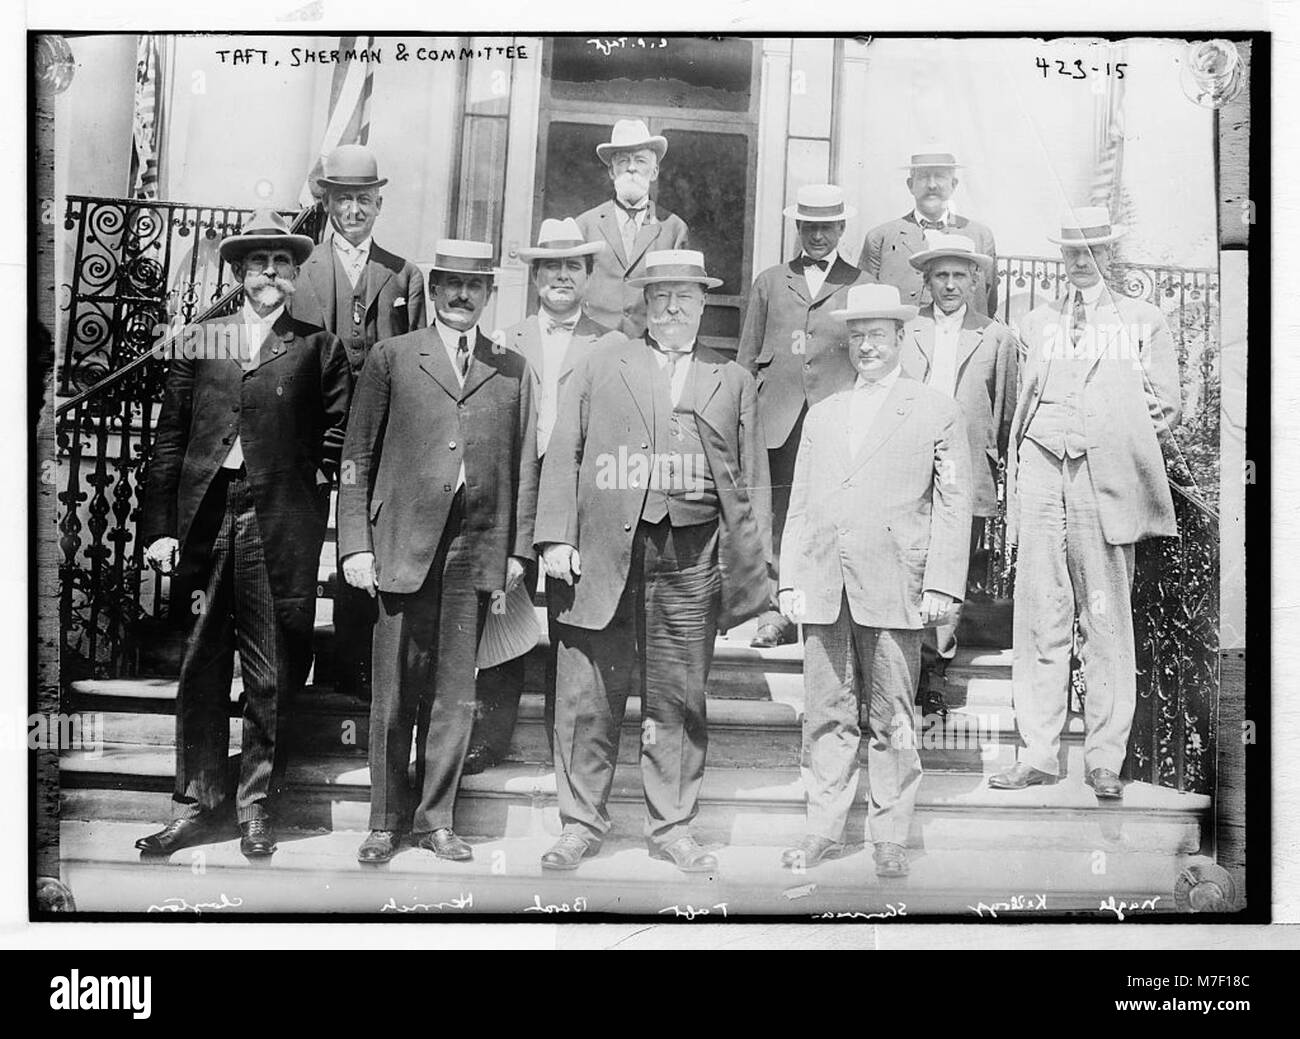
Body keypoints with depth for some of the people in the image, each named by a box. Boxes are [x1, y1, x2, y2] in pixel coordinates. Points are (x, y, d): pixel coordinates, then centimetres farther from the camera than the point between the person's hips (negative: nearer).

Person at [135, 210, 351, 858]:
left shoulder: (317, 347, 7)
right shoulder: (200, 340, 11)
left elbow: (338, 430, 6)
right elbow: (168, 440, 8)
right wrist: (159, 527, 2)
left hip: (280, 523, -2)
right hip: (204, 516, 2)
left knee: (270, 676, 3)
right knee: (200, 667, 6)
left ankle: (257, 809, 15)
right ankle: (197, 804, 17)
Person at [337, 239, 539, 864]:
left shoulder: (512, 369, 13)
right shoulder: (391, 357, 7)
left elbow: (525, 465, 12)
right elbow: (357, 458, 5)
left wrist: (518, 549, 5)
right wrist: (355, 544, -2)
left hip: (477, 551, 2)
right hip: (403, 544, -2)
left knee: (454, 695, 5)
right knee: (394, 694, 2)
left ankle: (435, 820, 18)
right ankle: (386, 822, 16)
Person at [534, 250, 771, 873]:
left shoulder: (731, 380, 14)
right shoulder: (603, 361, 11)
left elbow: (752, 478, 12)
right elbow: (563, 452, 6)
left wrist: (754, 569, 6)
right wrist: (556, 537, -4)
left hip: (691, 562, 1)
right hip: (601, 553, -1)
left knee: (680, 703, 7)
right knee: (589, 699, 3)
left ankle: (672, 827, 20)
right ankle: (581, 823, 17)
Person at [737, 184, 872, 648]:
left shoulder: (861, 286, 11)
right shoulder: (769, 282, 18)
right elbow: (747, 357, 17)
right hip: (777, 417, 2)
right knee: (776, 514, -3)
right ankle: (775, 614, 3)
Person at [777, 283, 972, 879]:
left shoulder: (935, 411, 7)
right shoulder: (822, 414, 19)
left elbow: (953, 504, 2)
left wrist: (942, 583, -7)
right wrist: (789, 579, 9)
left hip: (892, 585, -3)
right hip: (822, 586, 4)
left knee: (891, 718, 1)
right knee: (826, 713, 6)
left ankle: (890, 838, 11)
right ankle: (824, 829, 15)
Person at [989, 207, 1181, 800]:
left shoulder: (1143, 321, 16)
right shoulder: (1037, 323, 22)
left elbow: (1167, 402, 15)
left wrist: (1159, 422, -3)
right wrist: (1015, 468, 8)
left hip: (1108, 474, -2)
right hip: (1042, 465, 2)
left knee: (1107, 618, -4)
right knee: (1039, 613, -2)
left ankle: (1105, 759, 2)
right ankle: (1038, 753, 3)